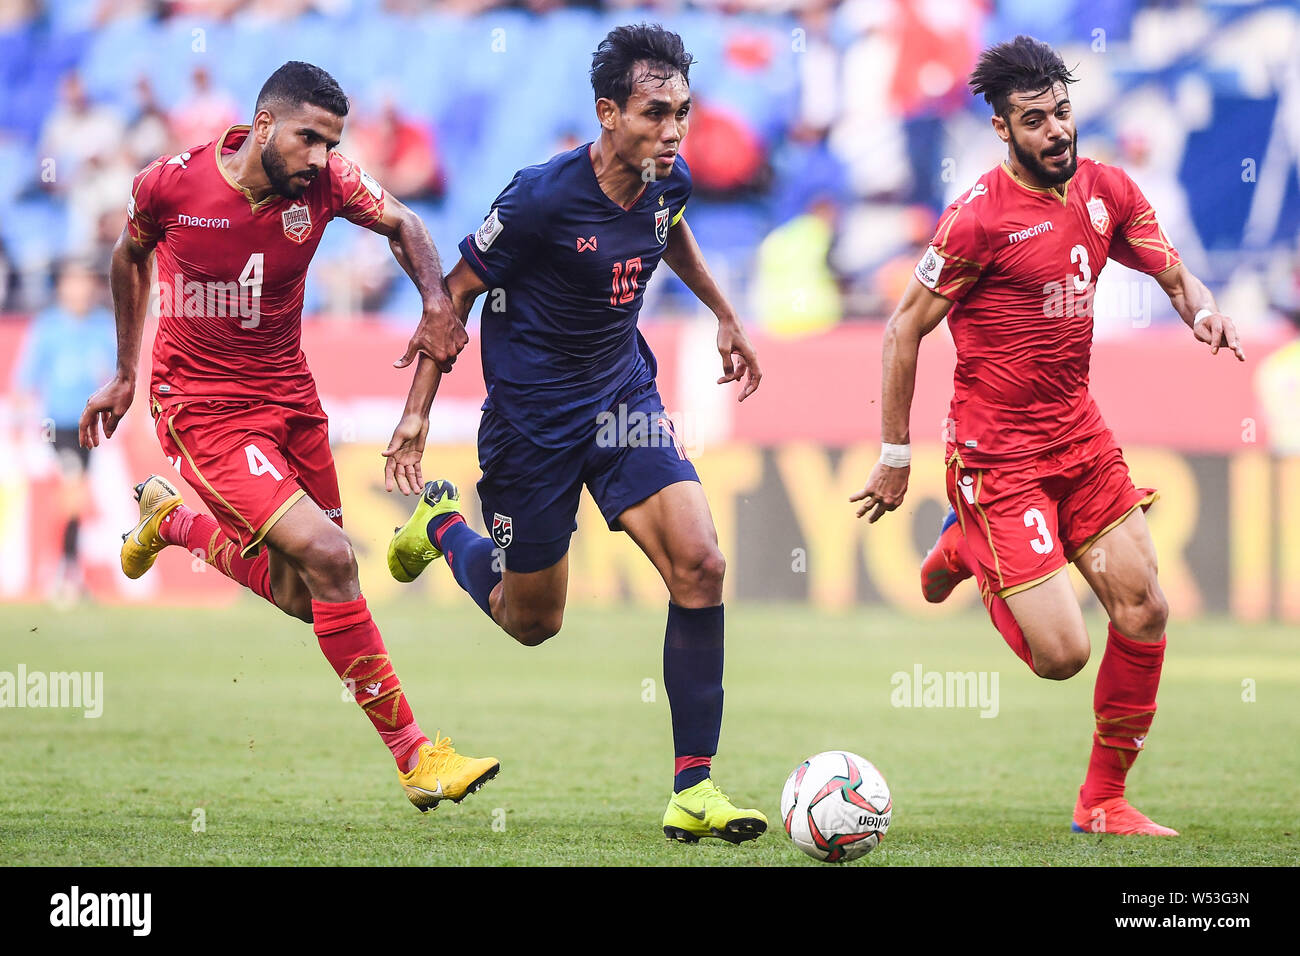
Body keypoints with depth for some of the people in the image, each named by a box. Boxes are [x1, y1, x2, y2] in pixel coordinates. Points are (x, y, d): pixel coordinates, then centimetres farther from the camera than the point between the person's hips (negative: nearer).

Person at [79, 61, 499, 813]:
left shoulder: (326, 182, -9)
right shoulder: (169, 185, -14)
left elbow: (401, 224, 7)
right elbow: (131, 256, 7)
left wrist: (437, 297, -12)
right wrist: (126, 375, 14)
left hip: (288, 397, 5)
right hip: (202, 407, -5)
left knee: (302, 596, 9)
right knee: (330, 557, -20)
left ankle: (172, 518, 36)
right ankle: (414, 756, -12)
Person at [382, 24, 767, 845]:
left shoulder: (669, 183, -7)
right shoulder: (543, 197, -24)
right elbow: (458, 290, -11)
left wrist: (726, 317, 28)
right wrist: (418, 412, -12)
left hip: (623, 392, 5)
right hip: (532, 408, -5)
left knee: (699, 566, -16)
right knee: (531, 622, 9)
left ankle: (693, 791, -11)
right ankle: (441, 524, 43)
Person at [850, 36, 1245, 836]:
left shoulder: (1105, 191, 3)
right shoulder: (980, 218, -16)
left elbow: (1173, 273, 15)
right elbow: (906, 329, -10)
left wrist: (1204, 309, -10)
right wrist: (895, 455, -8)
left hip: (1080, 433, 7)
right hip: (999, 454, -7)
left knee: (1144, 611, 1)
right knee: (1061, 654, -10)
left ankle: (1105, 800, 16)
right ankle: (968, 551, 20)